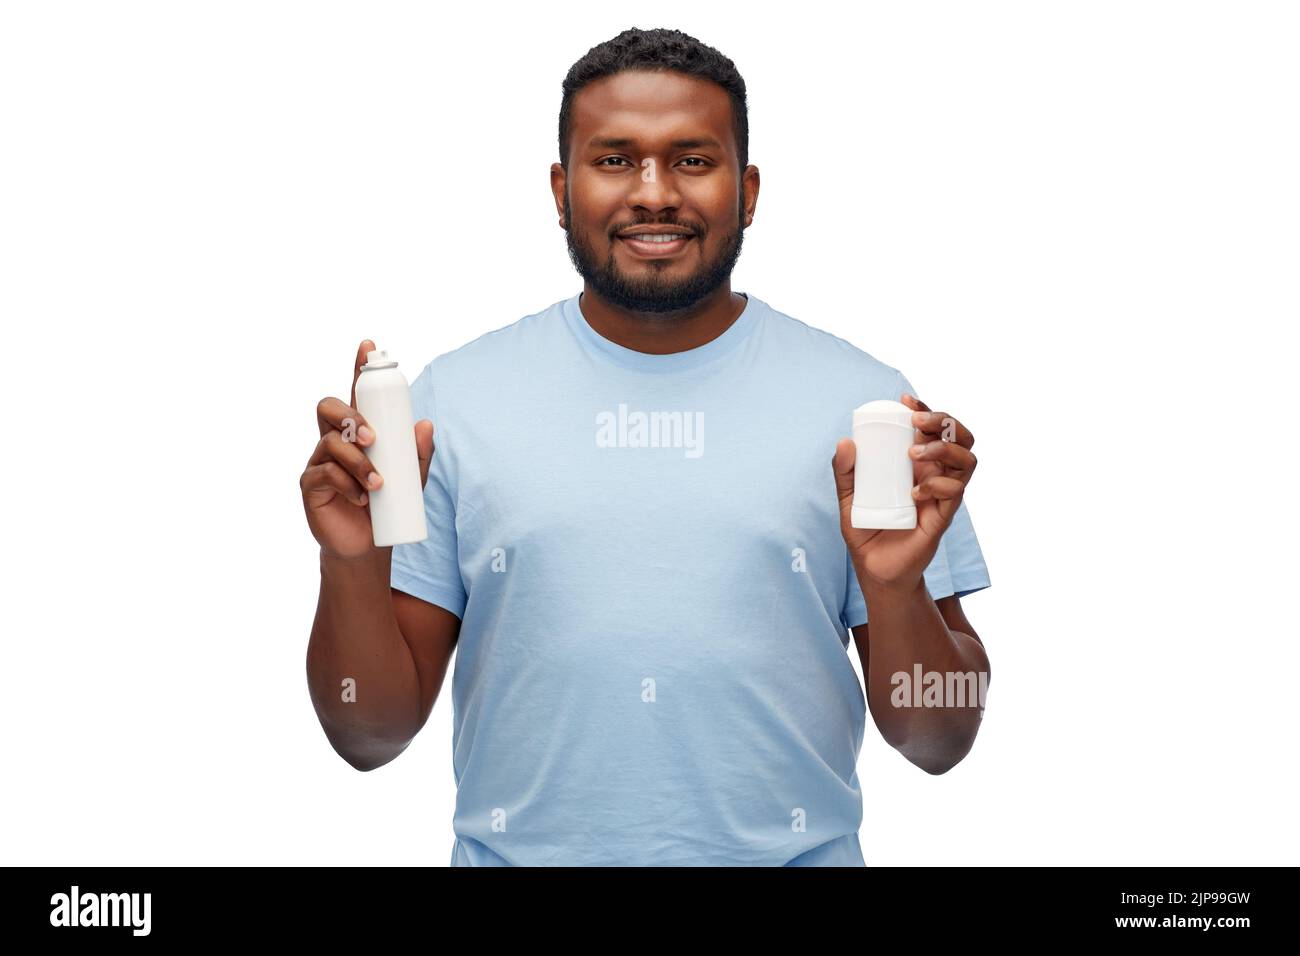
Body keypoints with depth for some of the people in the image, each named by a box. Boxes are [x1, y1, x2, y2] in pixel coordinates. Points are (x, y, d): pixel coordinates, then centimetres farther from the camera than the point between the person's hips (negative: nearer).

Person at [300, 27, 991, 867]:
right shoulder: (455, 399, -4)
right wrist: (355, 567, -19)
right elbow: (373, 735, -2)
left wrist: (897, 588, -21)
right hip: (519, 852, 0)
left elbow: (939, 744, -3)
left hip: (795, 853, 0)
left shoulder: (865, 404, -5)